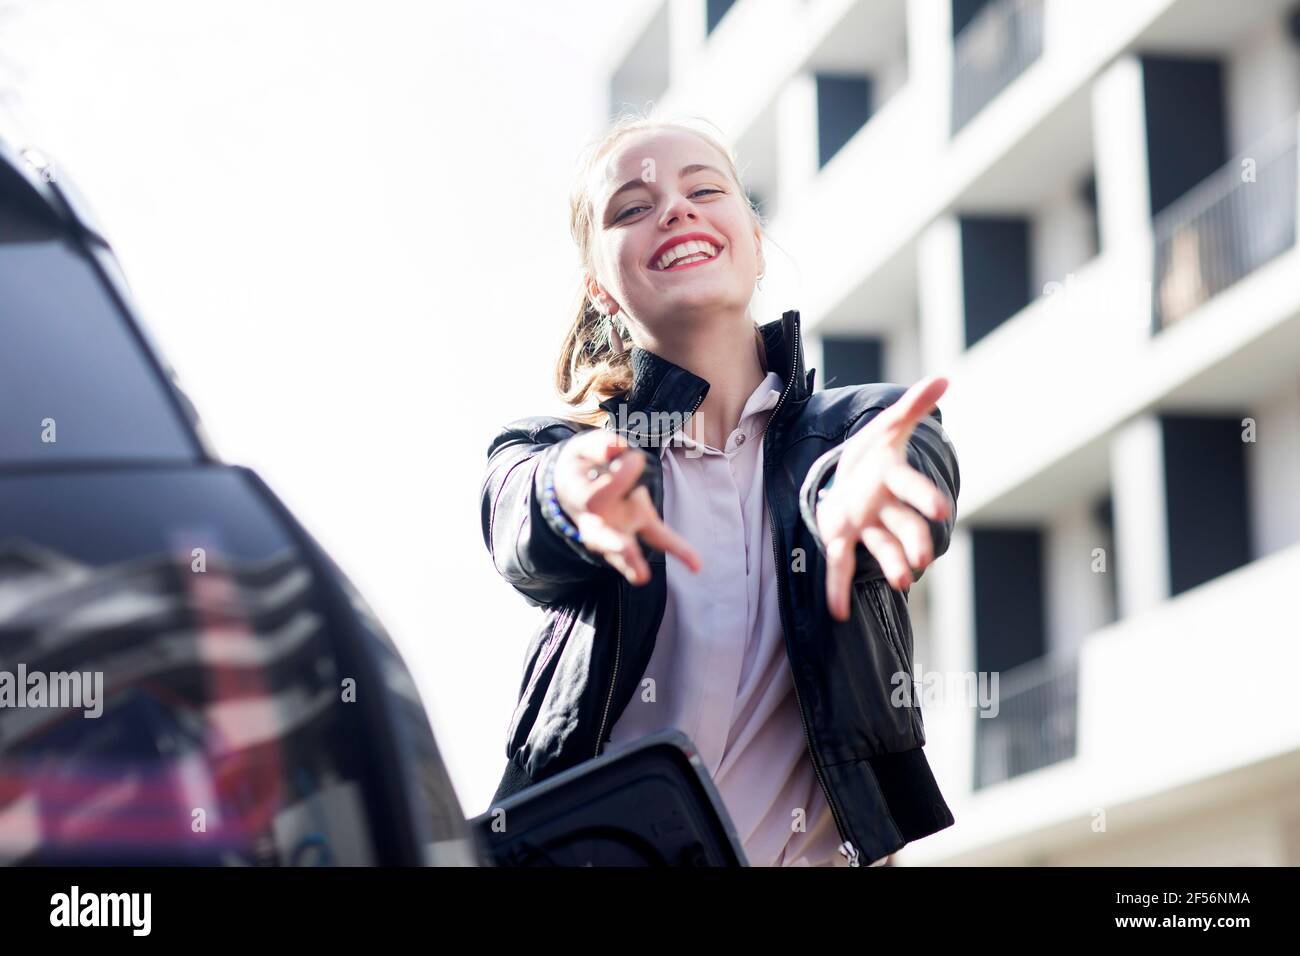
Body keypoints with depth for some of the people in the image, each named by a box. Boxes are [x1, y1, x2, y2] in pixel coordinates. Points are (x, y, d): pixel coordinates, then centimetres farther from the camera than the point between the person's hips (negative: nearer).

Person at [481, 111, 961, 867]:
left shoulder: (858, 426, 9)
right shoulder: (550, 454, 9)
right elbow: (520, 536, -11)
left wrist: (859, 484, -33)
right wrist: (575, 496, -33)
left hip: (824, 853, 0)